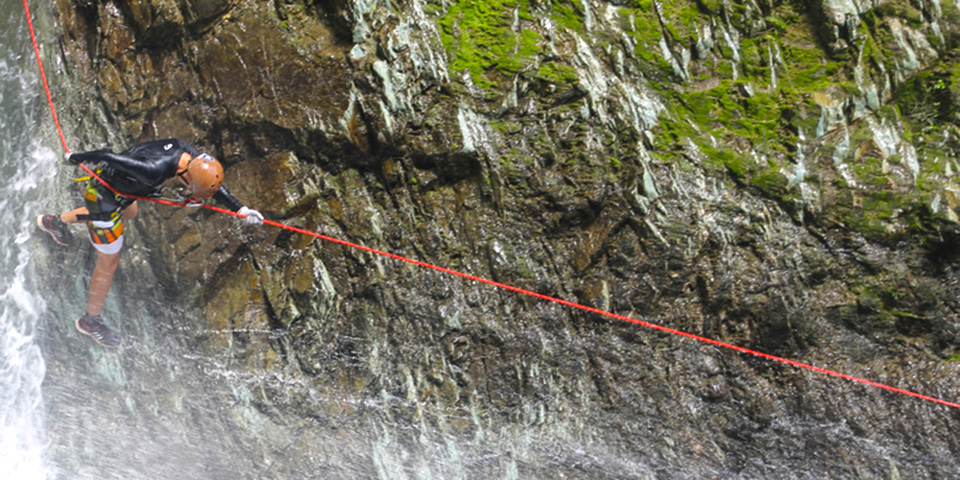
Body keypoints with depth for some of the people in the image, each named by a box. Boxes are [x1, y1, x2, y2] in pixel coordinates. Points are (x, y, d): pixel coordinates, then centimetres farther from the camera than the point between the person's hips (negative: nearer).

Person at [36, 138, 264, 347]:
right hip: (104, 196, -9)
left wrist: (241, 209, -10)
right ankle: (91, 320, 32)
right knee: (108, 263, 8)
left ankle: (56, 222, 61)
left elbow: (211, 181, -3)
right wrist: (76, 158, -15)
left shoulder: (191, 155, -19)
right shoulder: (155, 171, -42)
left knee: (129, 213, 42)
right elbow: (108, 156, -33)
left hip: (122, 187, 9)